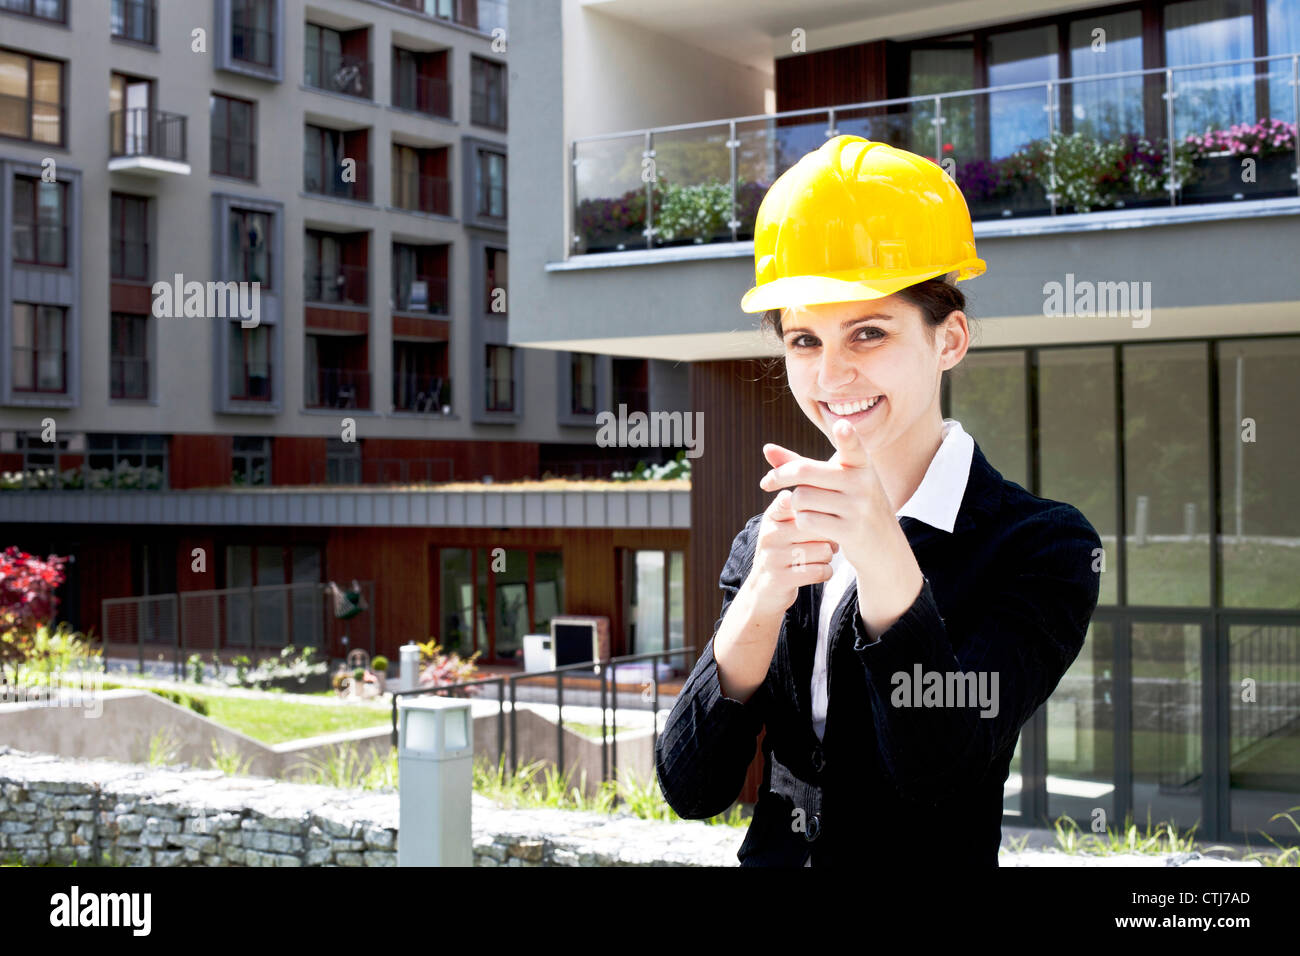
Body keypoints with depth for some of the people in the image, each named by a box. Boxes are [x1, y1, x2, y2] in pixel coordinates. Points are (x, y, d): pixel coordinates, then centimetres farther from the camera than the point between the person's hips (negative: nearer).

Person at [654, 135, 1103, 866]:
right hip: (773, 854, 3)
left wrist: (886, 561, -30)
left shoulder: (1046, 546, -9)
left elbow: (939, 774, -19)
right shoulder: (767, 541, 1)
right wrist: (761, 600, -20)